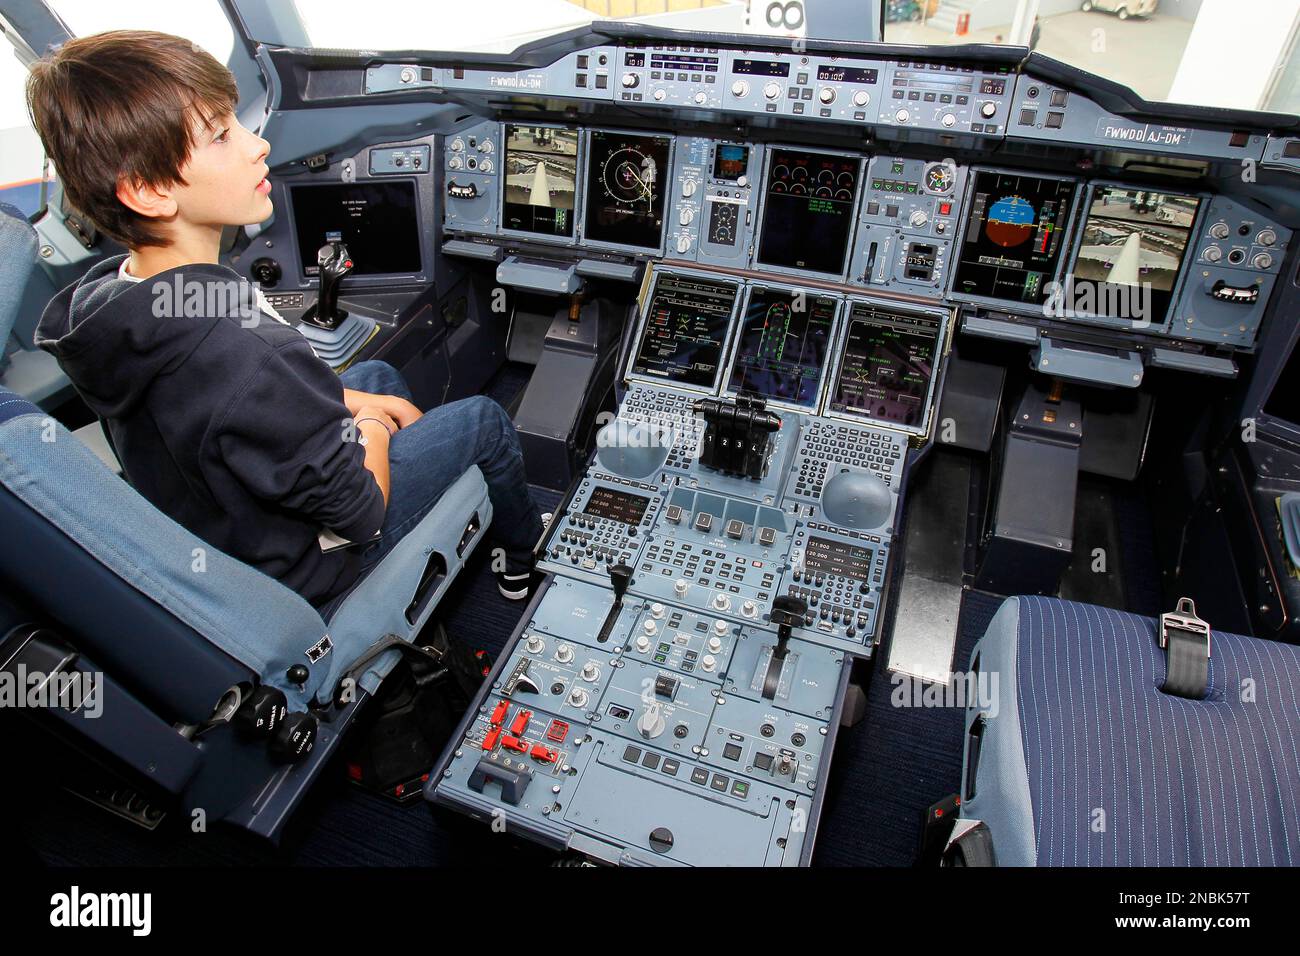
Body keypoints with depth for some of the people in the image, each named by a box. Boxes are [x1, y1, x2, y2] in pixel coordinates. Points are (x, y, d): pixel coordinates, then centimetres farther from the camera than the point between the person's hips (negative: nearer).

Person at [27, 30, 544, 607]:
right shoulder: (243, 353, -40)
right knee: (482, 419, 4)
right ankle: (522, 559, 33)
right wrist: (370, 429, -7)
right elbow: (361, 512, -26)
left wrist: (353, 402, 5)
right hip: (300, 571, -8)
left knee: (379, 374, 24)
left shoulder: (105, 294, -11)